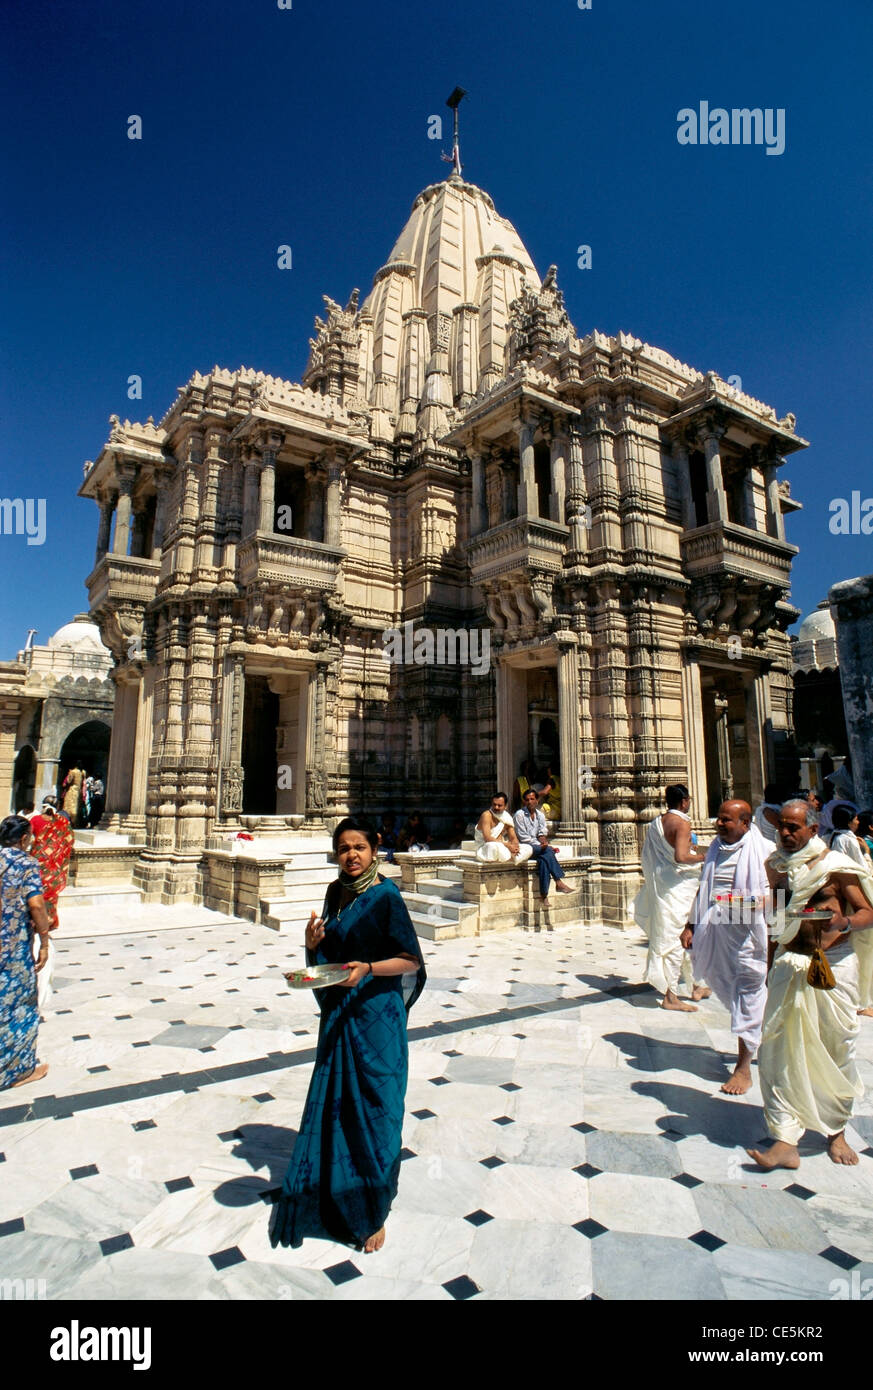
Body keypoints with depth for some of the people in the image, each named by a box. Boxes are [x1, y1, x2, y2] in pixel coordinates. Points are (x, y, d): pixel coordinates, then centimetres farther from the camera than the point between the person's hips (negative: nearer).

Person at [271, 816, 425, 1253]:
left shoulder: (385, 896, -15)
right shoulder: (336, 892, 4)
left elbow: (411, 960, -14)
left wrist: (368, 968, -28)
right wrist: (313, 941, -8)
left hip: (375, 1013, -6)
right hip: (337, 1011, 6)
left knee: (372, 1110, 4)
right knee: (330, 1104, 16)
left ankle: (373, 1212, 23)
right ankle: (329, 1201, 36)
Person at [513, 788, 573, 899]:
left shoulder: (540, 815, 15)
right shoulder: (519, 814, -4)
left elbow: (542, 834, 11)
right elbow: (523, 837, -9)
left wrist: (544, 842, -14)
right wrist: (540, 845, -15)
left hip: (538, 848, 5)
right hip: (525, 848, -5)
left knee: (543, 860, -30)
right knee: (548, 851, -30)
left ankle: (544, 893, -34)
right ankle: (558, 883, -33)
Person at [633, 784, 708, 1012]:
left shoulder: (656, 823, 9)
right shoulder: (681, 823, -15)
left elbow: (648, 857, 13)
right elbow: (680, 856, -27)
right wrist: (702, 857, -11)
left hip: (659, 888, 9)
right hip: (678, 888, -9)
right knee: (677, 939, -1)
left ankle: (697, 986, 31)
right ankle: (670, 996, 5)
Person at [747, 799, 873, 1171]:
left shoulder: (836, 866, -6)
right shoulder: (776, 866, 7)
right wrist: (772, 968, 21)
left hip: (833, 964, -3)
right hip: (790, 965, 3)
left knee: (837, 1049, 8)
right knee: (778, 1050, -5)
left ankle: (837, 1130, 30)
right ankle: (785, 1142, -1)